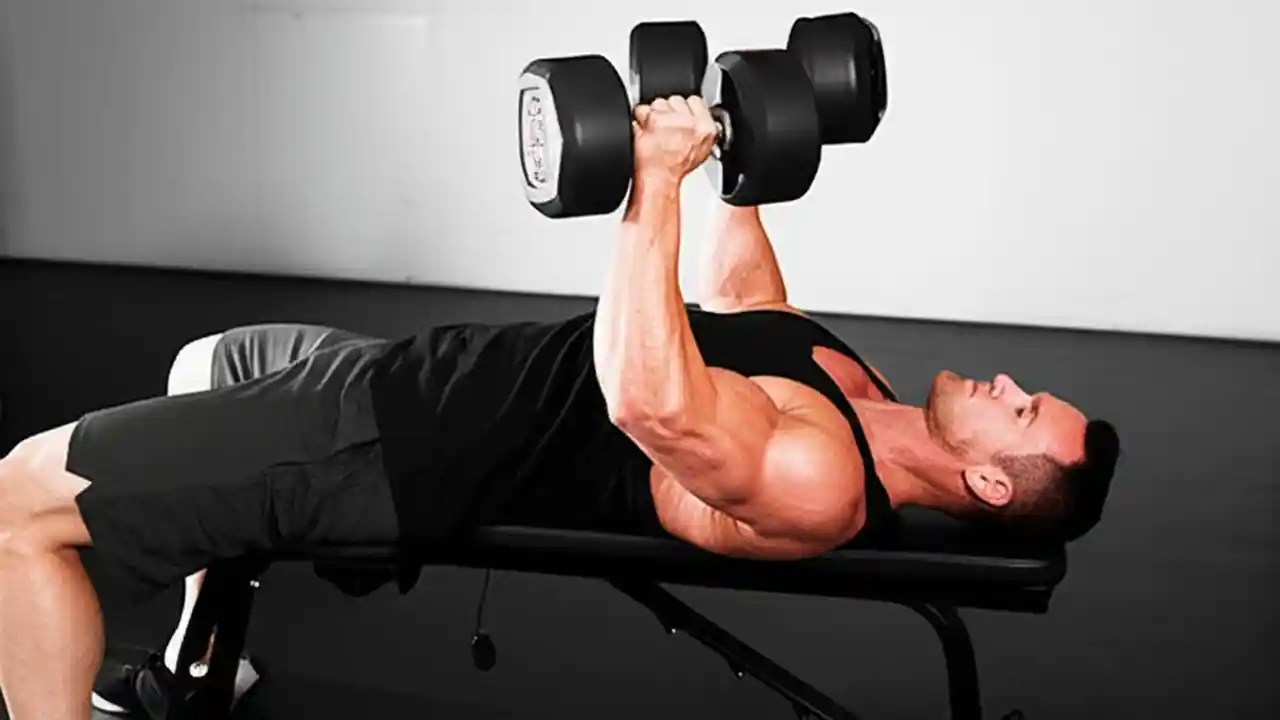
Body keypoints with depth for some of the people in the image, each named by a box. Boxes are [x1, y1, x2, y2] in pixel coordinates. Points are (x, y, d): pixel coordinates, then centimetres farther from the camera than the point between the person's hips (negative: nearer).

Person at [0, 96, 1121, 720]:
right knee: (209, 360, 33)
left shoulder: (816, 482, -25)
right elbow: (739, 307, 23)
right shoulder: (851, 394, 5)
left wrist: (660, 179, -36)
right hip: (445, 372, 10)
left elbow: (646, 401, -41)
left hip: (407, 449, -9)